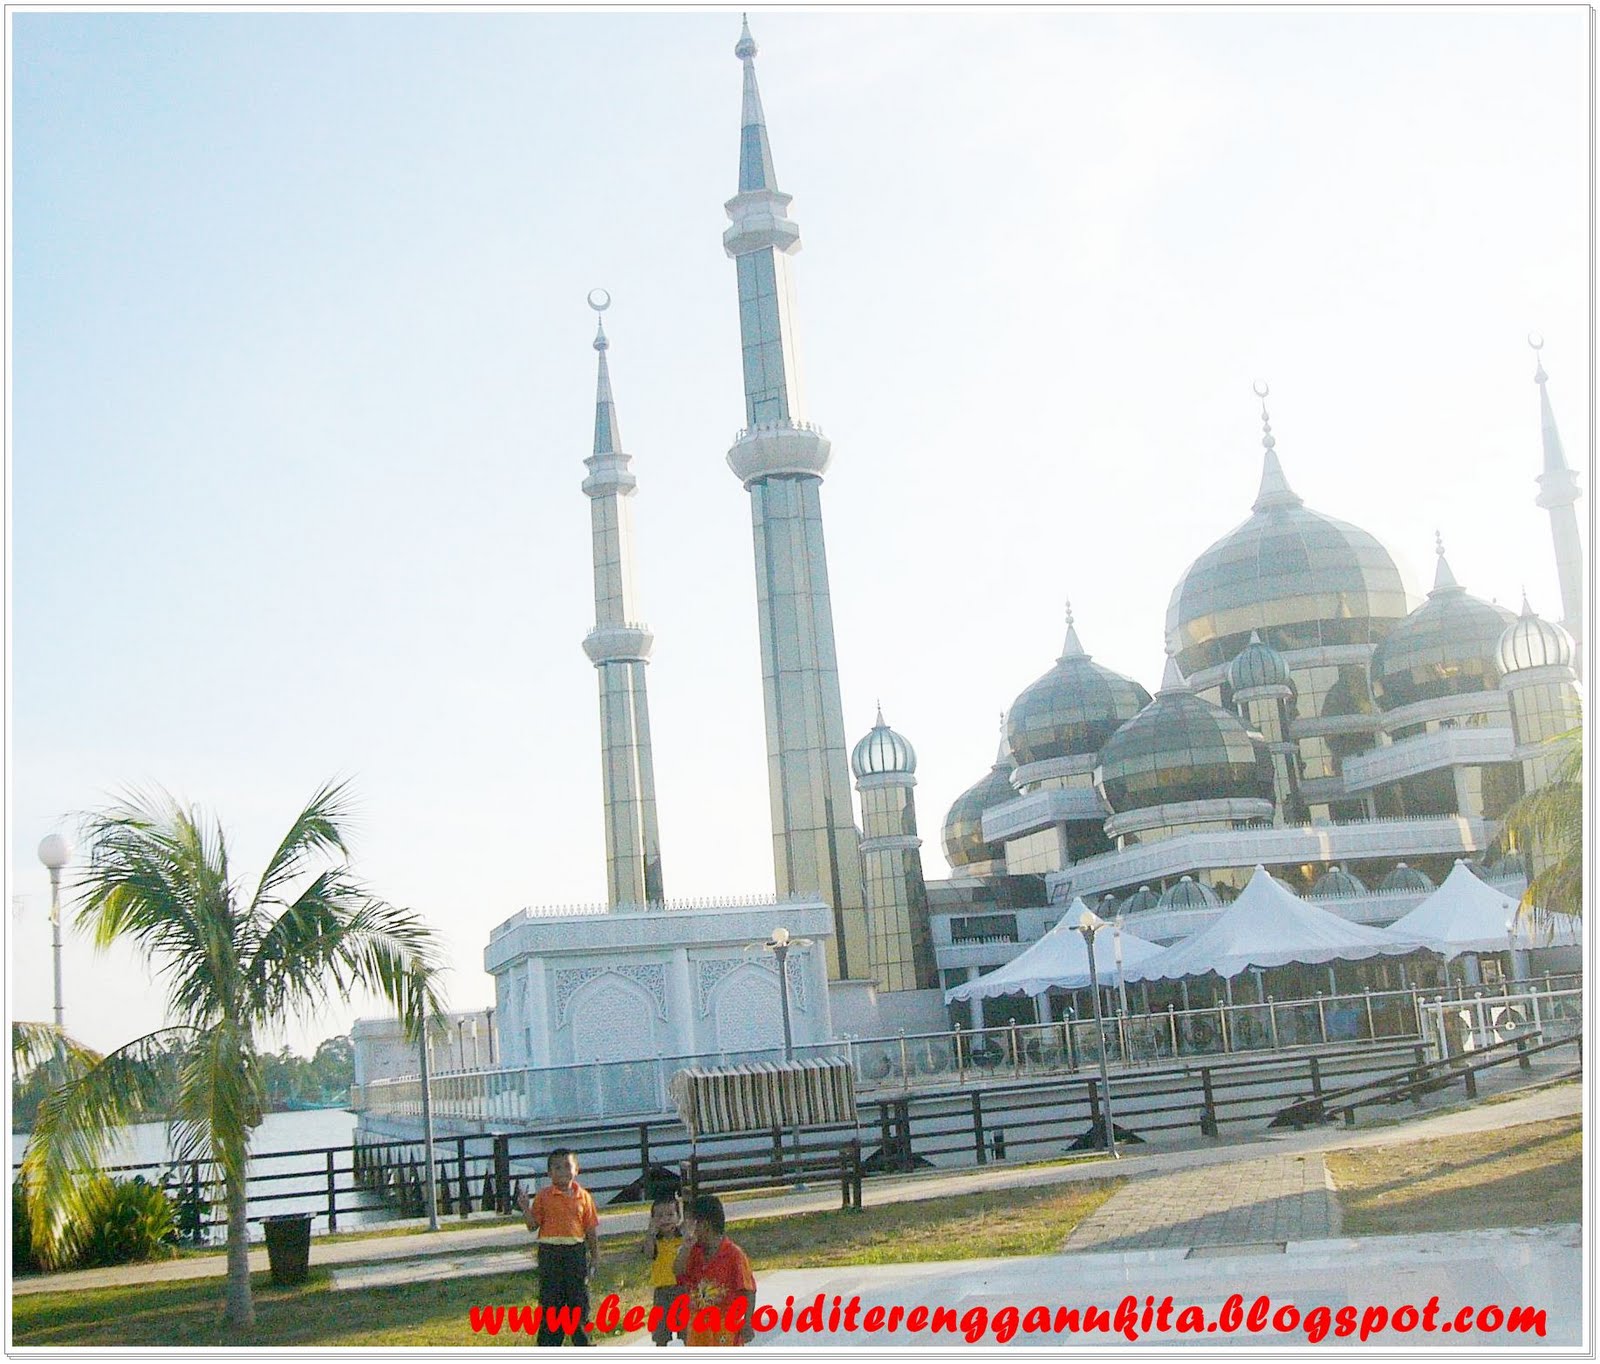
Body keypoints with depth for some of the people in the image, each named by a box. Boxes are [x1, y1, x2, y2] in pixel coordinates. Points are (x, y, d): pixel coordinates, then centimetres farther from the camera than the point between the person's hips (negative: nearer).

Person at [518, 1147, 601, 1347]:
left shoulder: (583, 1196, 3)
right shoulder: (544, 1196, -2)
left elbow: (591, 1228, 7)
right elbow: (533, 1225, -3)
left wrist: (595, 1256, 6)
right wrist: (526, 1209, -20)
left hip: (577, 1250, 2)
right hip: (550, 1252, -2)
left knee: (579, 1300, 8)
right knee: (550, 1301, 2)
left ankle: (582, 1343, 21)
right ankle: (549, 1345, 11)